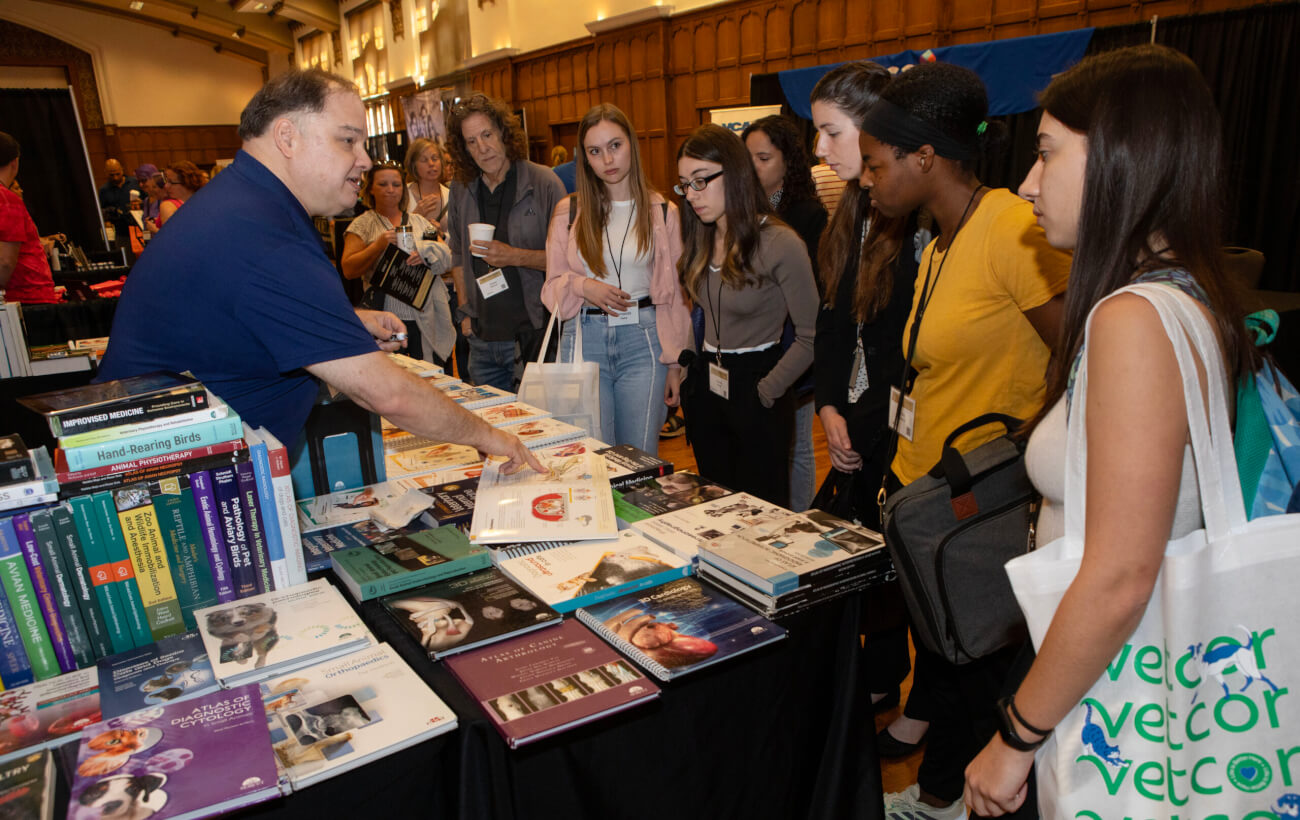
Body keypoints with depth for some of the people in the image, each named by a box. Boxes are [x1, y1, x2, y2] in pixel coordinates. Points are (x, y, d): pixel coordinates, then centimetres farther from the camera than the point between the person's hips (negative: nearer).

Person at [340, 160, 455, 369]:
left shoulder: (419, 221, 17)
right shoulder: (363, 224, 8)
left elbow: (447, 258, 10)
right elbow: (348, 270, -1)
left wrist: (426, 253, -12)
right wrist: (379, 245, -12)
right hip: (387, 323, -3)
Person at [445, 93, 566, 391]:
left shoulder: (543, 182, -6)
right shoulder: (461, 191, 10)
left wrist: (515, 257, -19)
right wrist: (465, 311, 13)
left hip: (532, 333, -5)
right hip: (482, 338, 5)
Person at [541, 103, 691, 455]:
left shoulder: (663, 213, 6)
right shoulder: (568, 211, 7)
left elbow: (675, 294, 8)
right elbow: (552, 285, 10)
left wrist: (675, 363, 5)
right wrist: (582, 286, -13)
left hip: (643, 339, 0)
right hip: (584, 338, 1)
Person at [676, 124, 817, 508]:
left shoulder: (780, 243, -16)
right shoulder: (698, 239, 6)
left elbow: (810, 337, -16)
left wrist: (767, 391, -13)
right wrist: (683, 367, 4)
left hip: (756, 397, -6)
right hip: (706, 388, 7)